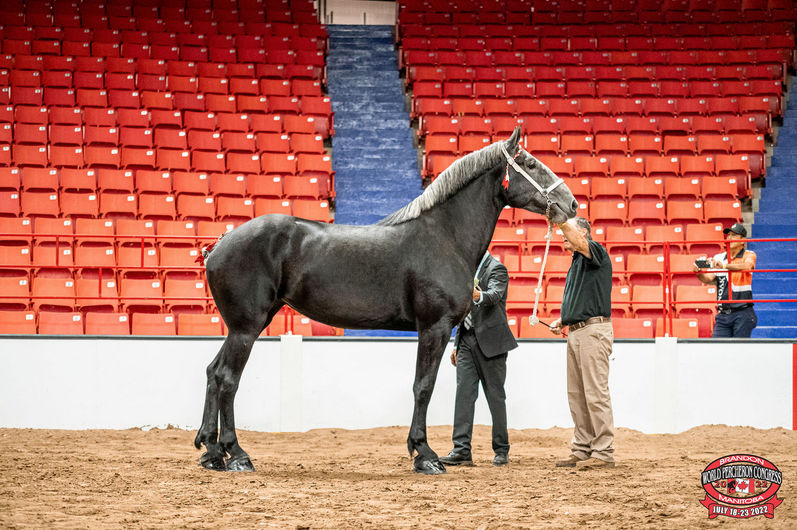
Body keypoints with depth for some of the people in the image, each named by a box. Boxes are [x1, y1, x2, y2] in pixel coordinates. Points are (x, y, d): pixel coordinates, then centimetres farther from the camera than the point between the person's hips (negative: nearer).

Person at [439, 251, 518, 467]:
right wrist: (456, 344, 19)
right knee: (464, 393, -4)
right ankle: (461, 451, -8)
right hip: (467, 341, 7)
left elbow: (495, 294, -27)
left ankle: (501, 451, 8)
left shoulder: (496, 269, -6)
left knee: (496, 396, -1)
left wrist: (479, 296, -49)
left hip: (489, 341, -7)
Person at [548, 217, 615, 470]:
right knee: (576, 395, 11)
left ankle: (604, 452, -9)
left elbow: (578, 241, -28)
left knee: (596, 393, -10)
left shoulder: (596, 253, -5)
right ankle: (581, 449, 15)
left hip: (593, 330, -10)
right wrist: (562, 321, 16)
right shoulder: (576, 261, 22)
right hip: (575, 332, 10)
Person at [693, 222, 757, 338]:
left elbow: (747, 266, -21)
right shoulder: (718, 258, 13)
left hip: (742, 314, -4)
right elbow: (709, 278, 2)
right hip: (723, 314, 4)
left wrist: (724, 266, -36)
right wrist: (699, 273, -22)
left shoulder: (749, 255, 2)